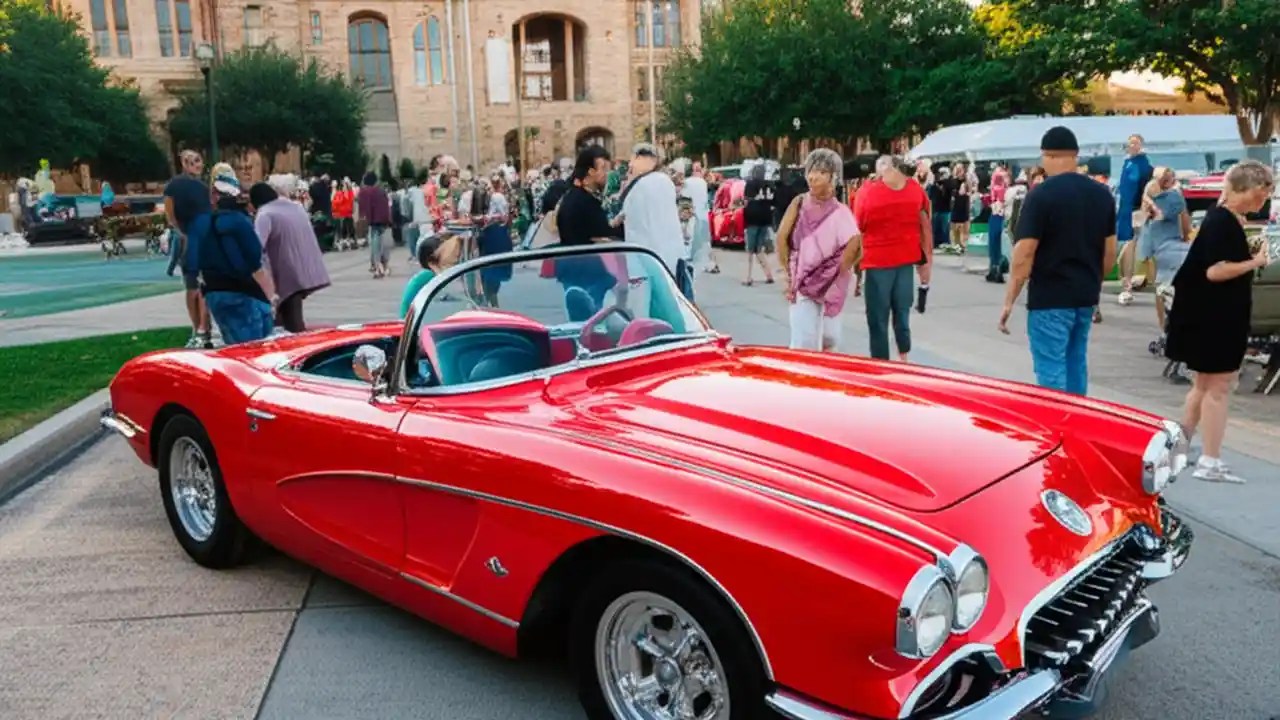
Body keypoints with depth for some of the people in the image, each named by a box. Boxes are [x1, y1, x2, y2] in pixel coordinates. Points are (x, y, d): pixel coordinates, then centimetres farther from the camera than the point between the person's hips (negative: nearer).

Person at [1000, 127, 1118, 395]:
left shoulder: (1041, 194, -13)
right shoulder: (1102, 193, 7)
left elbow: (1025, 252, -16)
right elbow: (1110, 251, 12)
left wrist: (1009, 301, -11)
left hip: (1049, 297, -7)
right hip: (1086, 295, 7)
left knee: (1051, 372, -2)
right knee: (1076, 365, 18)